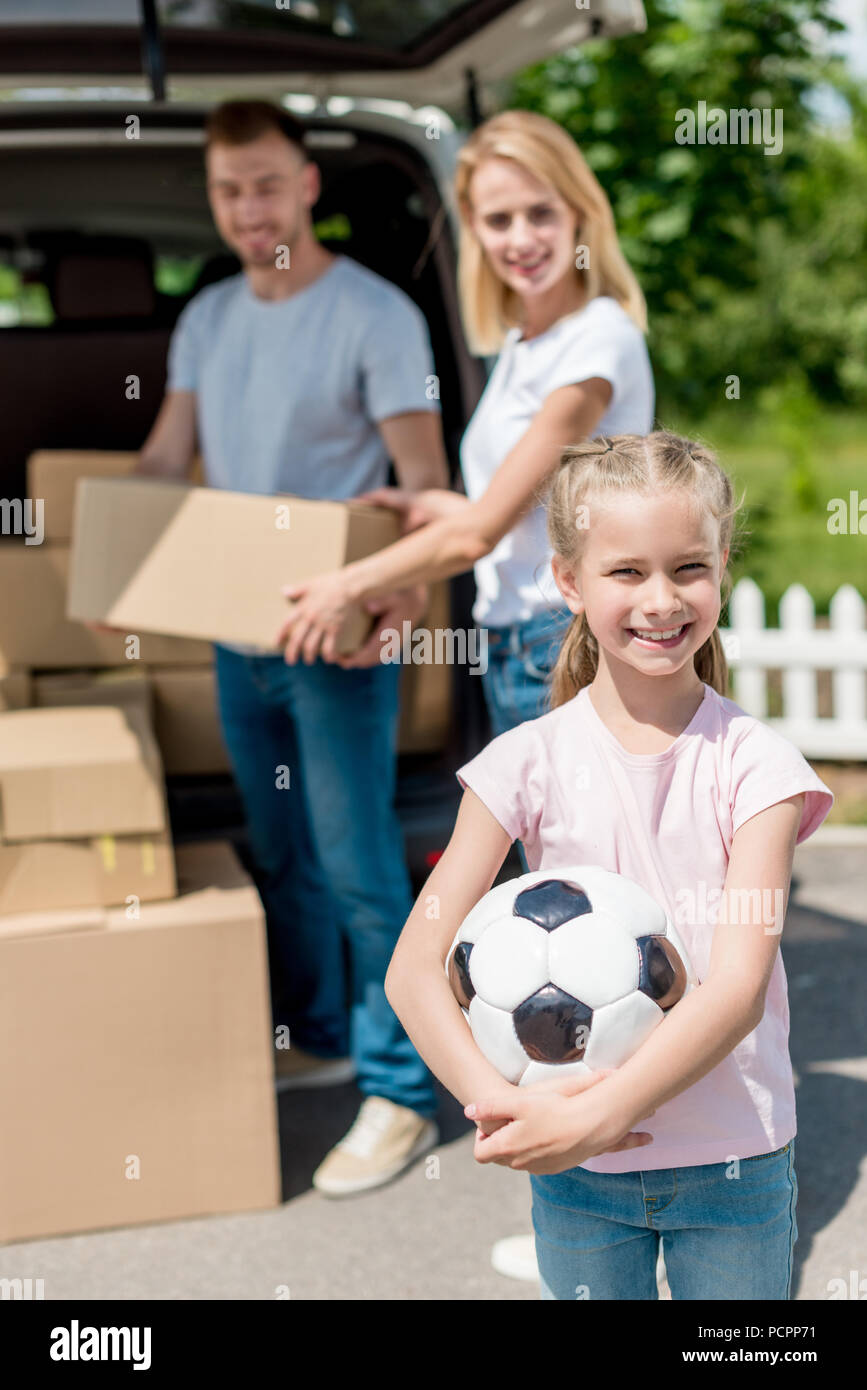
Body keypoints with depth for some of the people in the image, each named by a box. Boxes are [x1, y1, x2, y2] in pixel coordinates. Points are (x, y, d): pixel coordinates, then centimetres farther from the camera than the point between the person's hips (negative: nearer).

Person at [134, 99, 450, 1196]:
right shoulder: (205, 317, 11)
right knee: (283, 857, 18)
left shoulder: (373, 313, -9)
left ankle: (399, 1094, 6)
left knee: (360, 868, -4)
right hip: (237, 630, 7)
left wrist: (407, 576, -32)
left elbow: (421, 474, -14)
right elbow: (163, 461, 14)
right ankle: (315, 1037, 34)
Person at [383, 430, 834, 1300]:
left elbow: (739, 987, -18)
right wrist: (501, 1104, -23)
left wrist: (596, 1115, -27)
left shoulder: (754, 763, -10)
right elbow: (415, 969, -10)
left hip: (736, 1161, 0)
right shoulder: (530, 762, -8)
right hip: (576, 1168, 0)